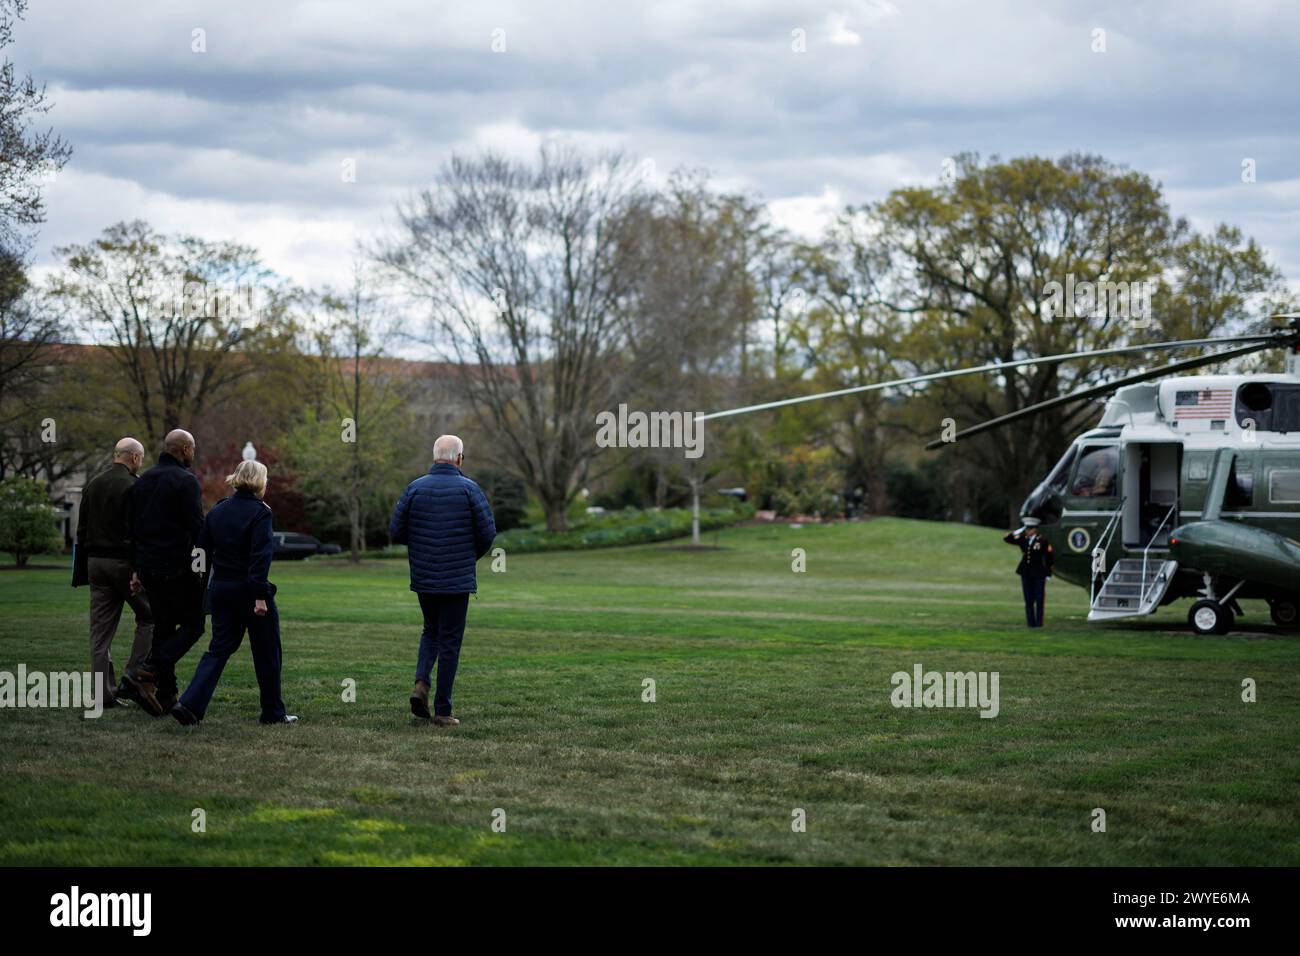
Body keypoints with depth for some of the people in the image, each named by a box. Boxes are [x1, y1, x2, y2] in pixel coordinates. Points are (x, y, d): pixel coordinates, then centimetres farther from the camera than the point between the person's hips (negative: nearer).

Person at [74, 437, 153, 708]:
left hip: (95, 562, 7)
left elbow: (81, 531, 16)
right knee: (148, 617, 9)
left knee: (101, 629, 6)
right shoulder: (133, 486, -11)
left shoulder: (93, 485, 13)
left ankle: (105, 692, 5)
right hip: (125, 562, -7)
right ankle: (131, 679, 1)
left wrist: (81, 569, 19)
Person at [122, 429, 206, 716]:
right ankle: (146, 674, -15)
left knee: (163, 627, 13)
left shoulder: (143, 481, 14)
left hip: (148, 566, 8)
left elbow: (131, 527, 16)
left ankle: (166, 695, 10)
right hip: (178, 568, -8)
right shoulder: (185, 480, -10)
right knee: (192, 624, 1)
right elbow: (197, 527, -15)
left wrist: (136, 568, 19)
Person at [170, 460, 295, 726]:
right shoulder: (259, 512, -12)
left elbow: (203, 549, 10)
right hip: (249, 590, -6)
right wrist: (260, 595, -21)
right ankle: (273, 712, 17)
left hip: (220, 589, 6)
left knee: (219, 649, 9)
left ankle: (190, 704, -7)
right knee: (267, 653, 8)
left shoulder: (217, 511, 8)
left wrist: (204, 588, 15)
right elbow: (261, 555, -20)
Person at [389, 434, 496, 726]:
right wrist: (473, 556, 13)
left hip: (423, 578, 3)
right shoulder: (468, 489, -8)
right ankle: (442, 710, 6)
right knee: (450, 642, 5)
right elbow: (488, 532, -7)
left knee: (431, 631, 24)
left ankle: (421, 683, 1)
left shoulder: (415, 488, -1)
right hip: (457, 579, -3)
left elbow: (395, 532, -2)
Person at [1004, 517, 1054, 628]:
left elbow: (1049, 558, -4)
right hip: (1025, 573, 4)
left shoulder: (1043, 541, -7)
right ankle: (1031, 622, 10)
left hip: (1038, 574, -4)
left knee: (1039, 599, 0)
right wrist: (1018, 531, -5)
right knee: (1028, 600, 6)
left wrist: (1048, 574, -5)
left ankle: (1039, 622, 6)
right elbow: (1007, 539, 5)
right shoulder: (1023, 540, 5)